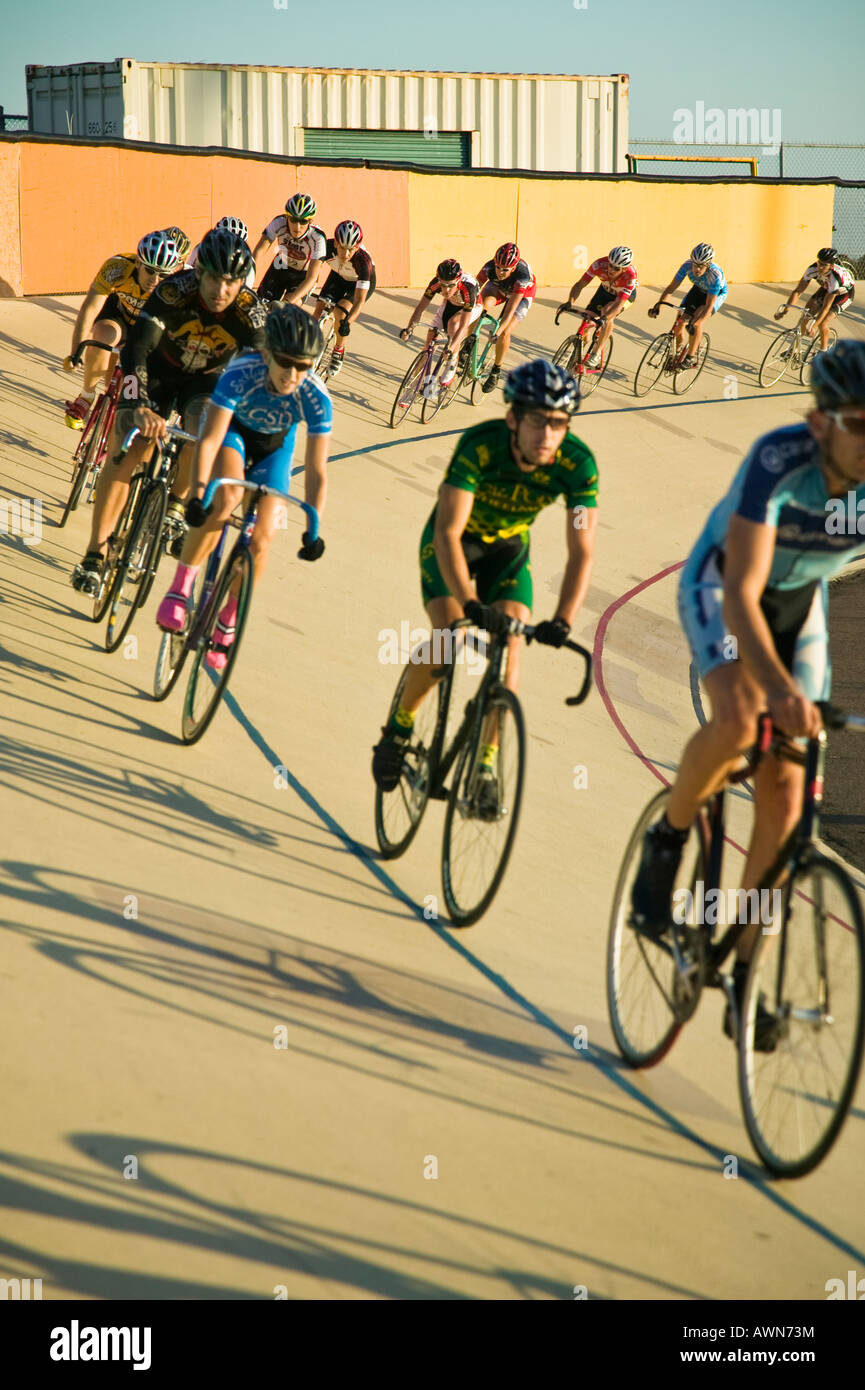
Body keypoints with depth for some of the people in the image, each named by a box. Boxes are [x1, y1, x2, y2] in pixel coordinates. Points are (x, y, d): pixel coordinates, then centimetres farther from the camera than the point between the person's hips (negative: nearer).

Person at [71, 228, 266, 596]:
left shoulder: (249, 311, -28)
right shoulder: (175, 291, -32)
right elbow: (136, 348, -40)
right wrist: (138, 407, -55)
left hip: (208, 379, 1)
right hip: (159, 371, -1)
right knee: (126, 451, -16)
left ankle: (176, 504, 3)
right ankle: (95, 554, -8)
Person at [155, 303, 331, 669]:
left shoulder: (316, 398, -33)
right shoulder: (240, 375, -37)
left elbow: (316, 473, -28)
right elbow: (210, 439, -39)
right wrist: (198, 491, -53)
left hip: (273, 447, 2)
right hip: (231, 430, -2)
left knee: (260, 541, -9)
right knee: (225, 498, -33)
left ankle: (226, 625, 11)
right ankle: (179, 588, -22)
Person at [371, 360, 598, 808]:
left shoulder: (578, 464, -29)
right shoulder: (479, 446, -36)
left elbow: (581, 552, -30)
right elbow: (448, 532, -40)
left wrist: (562, 620, -44)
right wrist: (470, 604, -52)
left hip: (508, 546, 2)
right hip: (454, 540, -2)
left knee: (509, 644, -17)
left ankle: (485, 762, -4)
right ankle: (399, 727, 3)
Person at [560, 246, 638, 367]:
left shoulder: (630, 276, -40)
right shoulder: (600, 264, -34)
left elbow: (618, 304, -44)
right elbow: (580, 284, -31)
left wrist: (604, 319, -61)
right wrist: (570, 302, -48)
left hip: (626, 294, -4)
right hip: (605, 290, 4)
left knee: (607, 312, -32)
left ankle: (597, 353, -19)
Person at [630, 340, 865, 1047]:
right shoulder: (780, 460, -36)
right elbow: (741, 593, -42)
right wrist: (781, 690, -56)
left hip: (799, 602, 3)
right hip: (721, 584, -3)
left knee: (784, 792, -3)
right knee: (738, 722, -34)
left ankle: (745, 980, 8)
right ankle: (667, 843, -3)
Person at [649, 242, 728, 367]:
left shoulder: (715, 275, -41)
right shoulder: (687, 265, -30)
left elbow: (709, 306, -41)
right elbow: (670, 288, -22)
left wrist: (695, 324, -54)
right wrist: (658, 306, -36)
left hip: (717, 294, -5)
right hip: (698, 290, 5)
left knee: (696, 320, -28)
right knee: (679, 322, -6)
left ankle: (691, 357, -14)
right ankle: (678, 353, 21)